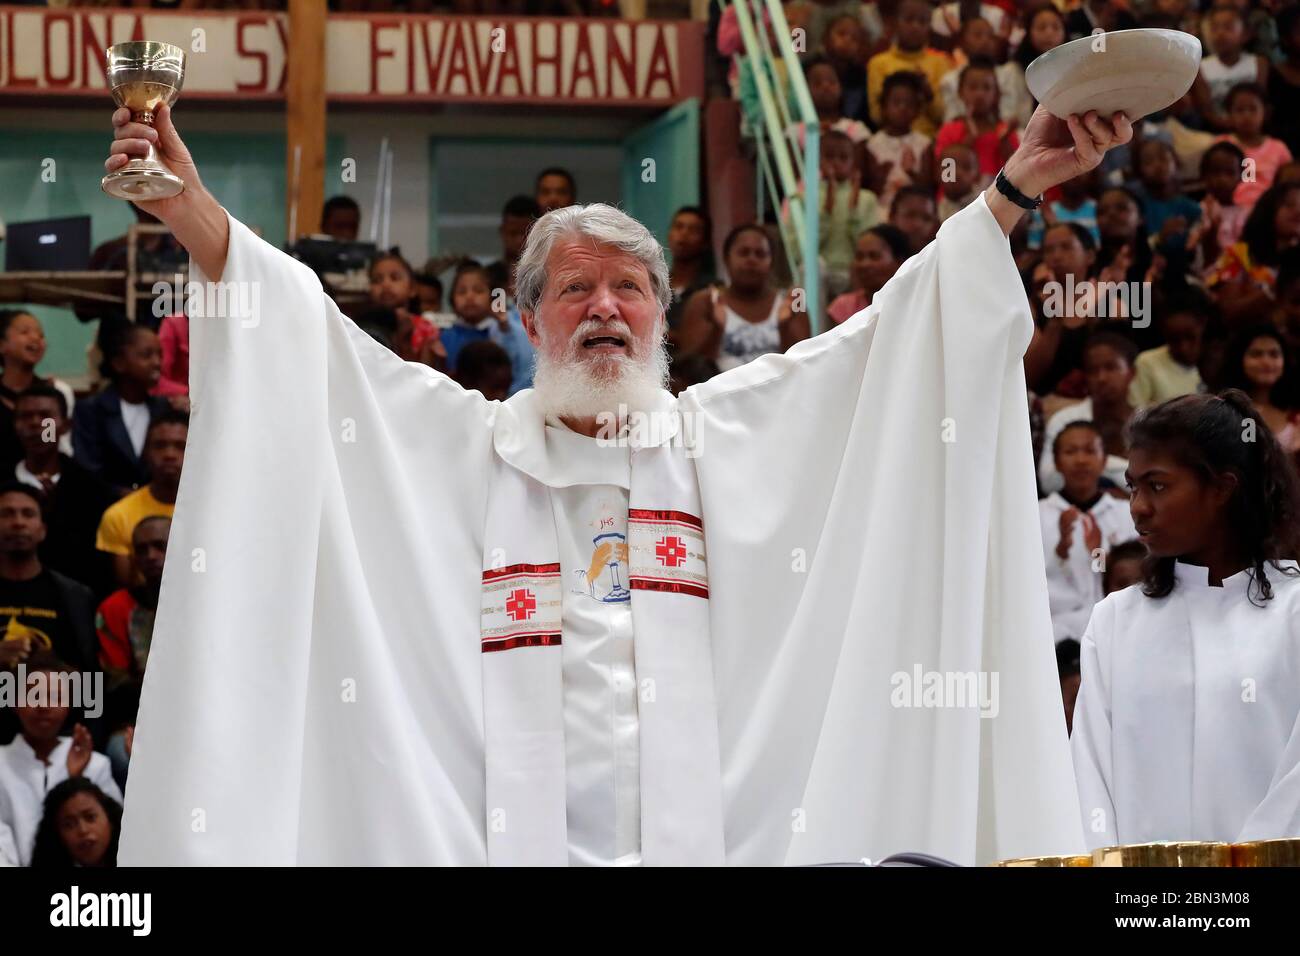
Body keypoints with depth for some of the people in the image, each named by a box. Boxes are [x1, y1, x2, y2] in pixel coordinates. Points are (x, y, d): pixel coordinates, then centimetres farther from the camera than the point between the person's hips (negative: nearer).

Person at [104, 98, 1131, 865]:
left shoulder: (726, 435, 15)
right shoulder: (468, 443, 15)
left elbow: (894, 329, 12)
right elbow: (304, 330, 9)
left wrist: (1016, 187, 3)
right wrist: (184, 203, -2)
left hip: (715, 833, 1)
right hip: (514, 834, 0)